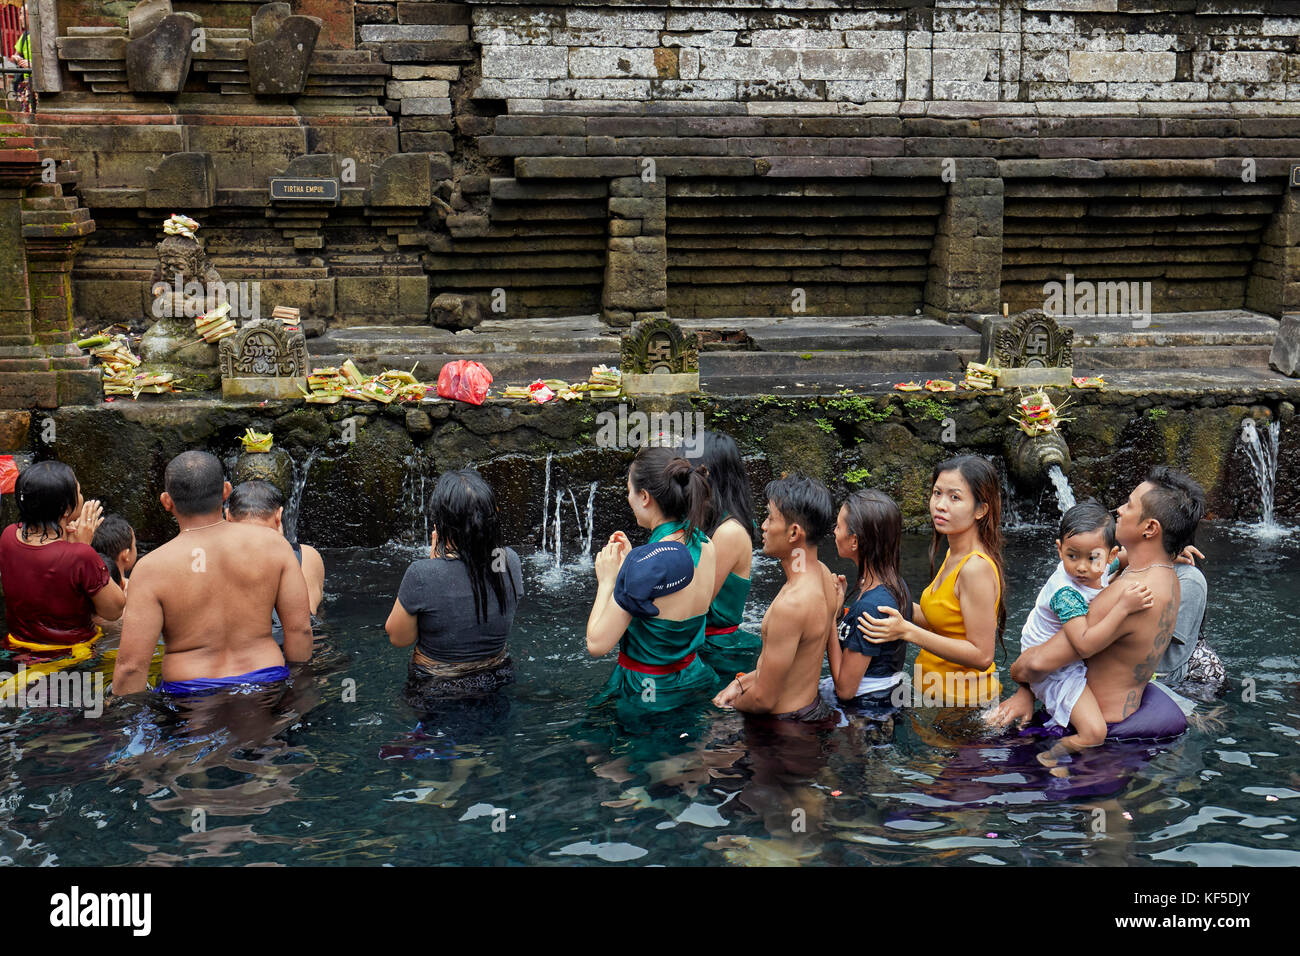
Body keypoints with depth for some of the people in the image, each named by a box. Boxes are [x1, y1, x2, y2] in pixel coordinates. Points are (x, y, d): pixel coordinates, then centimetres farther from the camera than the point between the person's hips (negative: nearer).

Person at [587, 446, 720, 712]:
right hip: (694, 678, 8)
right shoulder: (706, 547, -1)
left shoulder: (647, 561, -23)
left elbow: (597, 644, -19)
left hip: (647, 696, -8)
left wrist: (607, 582, -6)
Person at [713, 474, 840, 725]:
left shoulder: (791, 604, -29)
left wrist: (732, 704, -1)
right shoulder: (822, 573, 1)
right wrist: (741, 683, 11)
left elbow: (764, 700, -21)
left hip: (788, 724, -9)